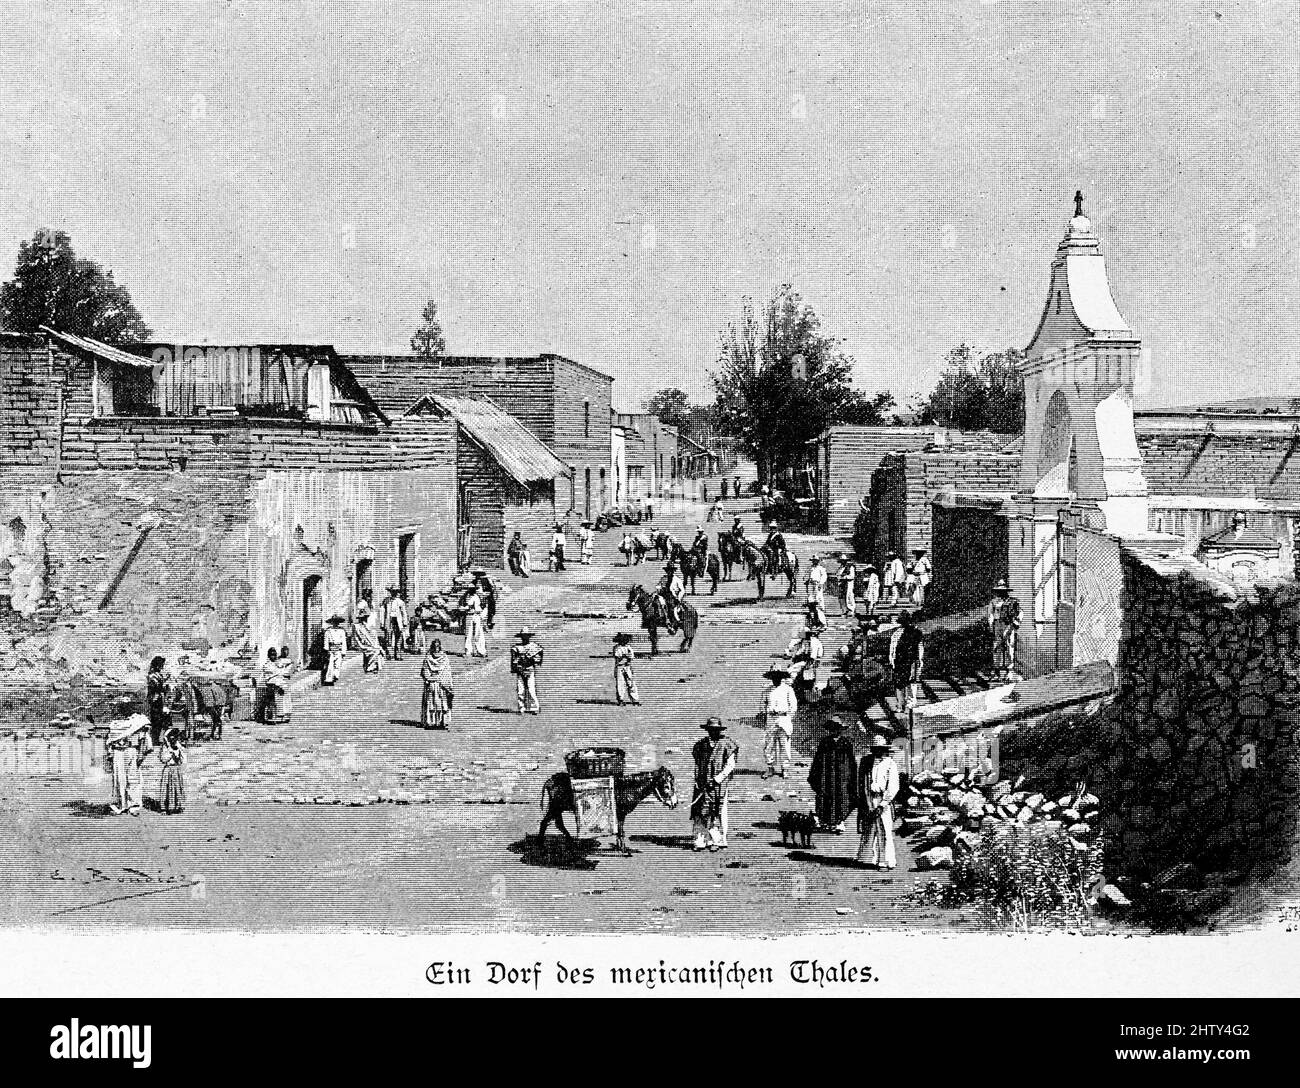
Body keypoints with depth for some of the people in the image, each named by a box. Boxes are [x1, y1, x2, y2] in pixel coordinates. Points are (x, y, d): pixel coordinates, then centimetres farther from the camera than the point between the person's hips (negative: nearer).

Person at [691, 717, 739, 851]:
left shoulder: (726, 743, 0)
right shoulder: (701, 744, 13)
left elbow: (730, 765, -4)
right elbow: (697, 763, 19)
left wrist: (718, 778, -13)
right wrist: (697, 779, 6)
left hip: (719, 784, -4)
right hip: (703, 783, 4)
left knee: (718, 811, -2)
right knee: (701, 811, 0)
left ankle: (720, 841, 5)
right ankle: (700, 840, 3)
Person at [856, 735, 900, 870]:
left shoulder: (890, 764, -1)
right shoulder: (866, 762, 8)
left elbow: (893, 788, -6)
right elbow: (861, 783, 9)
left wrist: (881, 805, -13)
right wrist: (862, 801, 0)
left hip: (884, 802, -3)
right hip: (867, 802, 3)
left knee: (884, 832, -5)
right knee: (868, 832, 6)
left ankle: (886, 861, 1)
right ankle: (868, 859, 15)